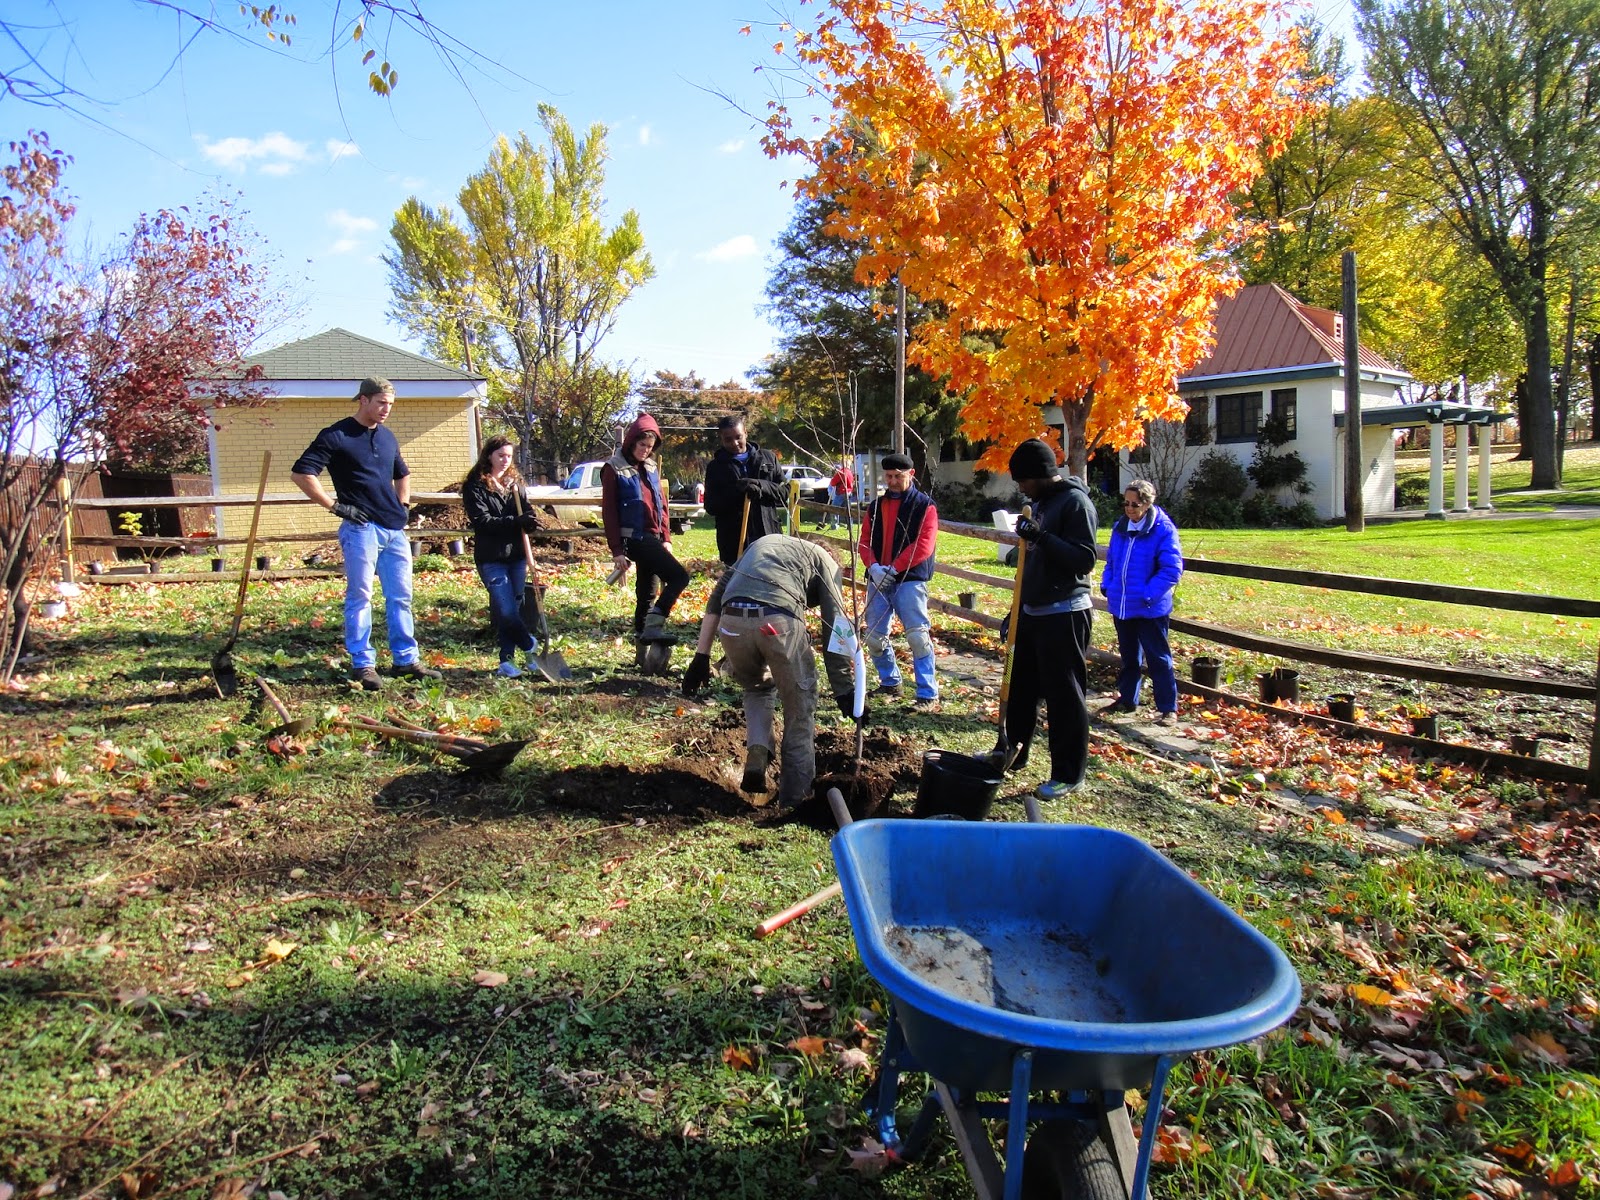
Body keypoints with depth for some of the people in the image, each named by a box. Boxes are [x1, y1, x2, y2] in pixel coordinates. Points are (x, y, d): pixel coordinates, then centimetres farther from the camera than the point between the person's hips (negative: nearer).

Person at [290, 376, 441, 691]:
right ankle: (362, 664, 6)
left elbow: (402, 474, 33)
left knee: (401, 597, 9)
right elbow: (301, 473, -12)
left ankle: (405, 660, 16)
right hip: (361, 528, -7)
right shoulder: (336, 436, -6)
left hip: (395, 529, 7)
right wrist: (335, 506, -14)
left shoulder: (387, 437, 16)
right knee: (360, 596, -1)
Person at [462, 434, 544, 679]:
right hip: (491, 559, -5)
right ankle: (531, 647, 11)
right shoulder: (475, 486, -4)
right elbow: (482, 521, -14)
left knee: (513, 608, 6)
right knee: (506, 610, -11)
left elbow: (526, 515, 13)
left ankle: (507, 659, 14)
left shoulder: (516, 482, 13)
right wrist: (516, 521, -23)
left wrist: (530, 520, -12)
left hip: (517, 556, 5)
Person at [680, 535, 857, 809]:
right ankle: (794, 797, 20)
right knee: (799, 709, 17)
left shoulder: (761, 544, 37)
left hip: (732, 621, 4)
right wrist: (844, 688, 15)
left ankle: (757, 755, 11)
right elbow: (836, 626, 14)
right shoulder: (824, 560, 27)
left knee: (757, 687, 32)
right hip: (779, 620, -3)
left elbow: (716, 597, 25)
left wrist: (701, 656, 22)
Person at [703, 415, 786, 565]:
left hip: (768, 537, 1)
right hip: (733, 542, -1)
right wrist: (735, 490, -15)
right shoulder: (716, 467, 9)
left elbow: (784, 491, 9)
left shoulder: (768, 458, 12)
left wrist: (762, 486, -12)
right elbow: (710, 506, 1)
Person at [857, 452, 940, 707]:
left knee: (917, 636, -12)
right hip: (877, 580, 5)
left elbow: (923, 546, -11)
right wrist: (873, 566, -12)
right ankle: (890, 684, 26)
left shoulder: (924, 505, -1)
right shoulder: (875, 506, 15)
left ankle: (928, 693, -5)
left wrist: (893, 568, -17)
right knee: (874, 637, 7)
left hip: (909, 580, -5)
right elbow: (865, 541, 9)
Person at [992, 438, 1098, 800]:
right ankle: (1013, 752, 31)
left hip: (1064, 615, -9)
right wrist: (1018, 608, 22)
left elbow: (1085, 559, -21)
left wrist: (1042, 537, -30)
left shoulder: (1075, 502, -14)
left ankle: (1068, 775, 7)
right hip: (1033, 611, 9)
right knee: (1021, 686, 16)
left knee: (1064, 695, -2)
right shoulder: (1041, 502, 14)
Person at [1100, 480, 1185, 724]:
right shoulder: (1120, 526, 6)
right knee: (1128, 656, 19)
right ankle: (1127, 700, 32)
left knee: (1158, 659, 1)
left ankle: (1168, 708, 9)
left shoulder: (1164, 529, -13)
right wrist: (1106, 586, 4)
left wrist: (1148, 595, -19)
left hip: (1150, 609, -6)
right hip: (1121, 606, 6)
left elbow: (1172, 569, -17)